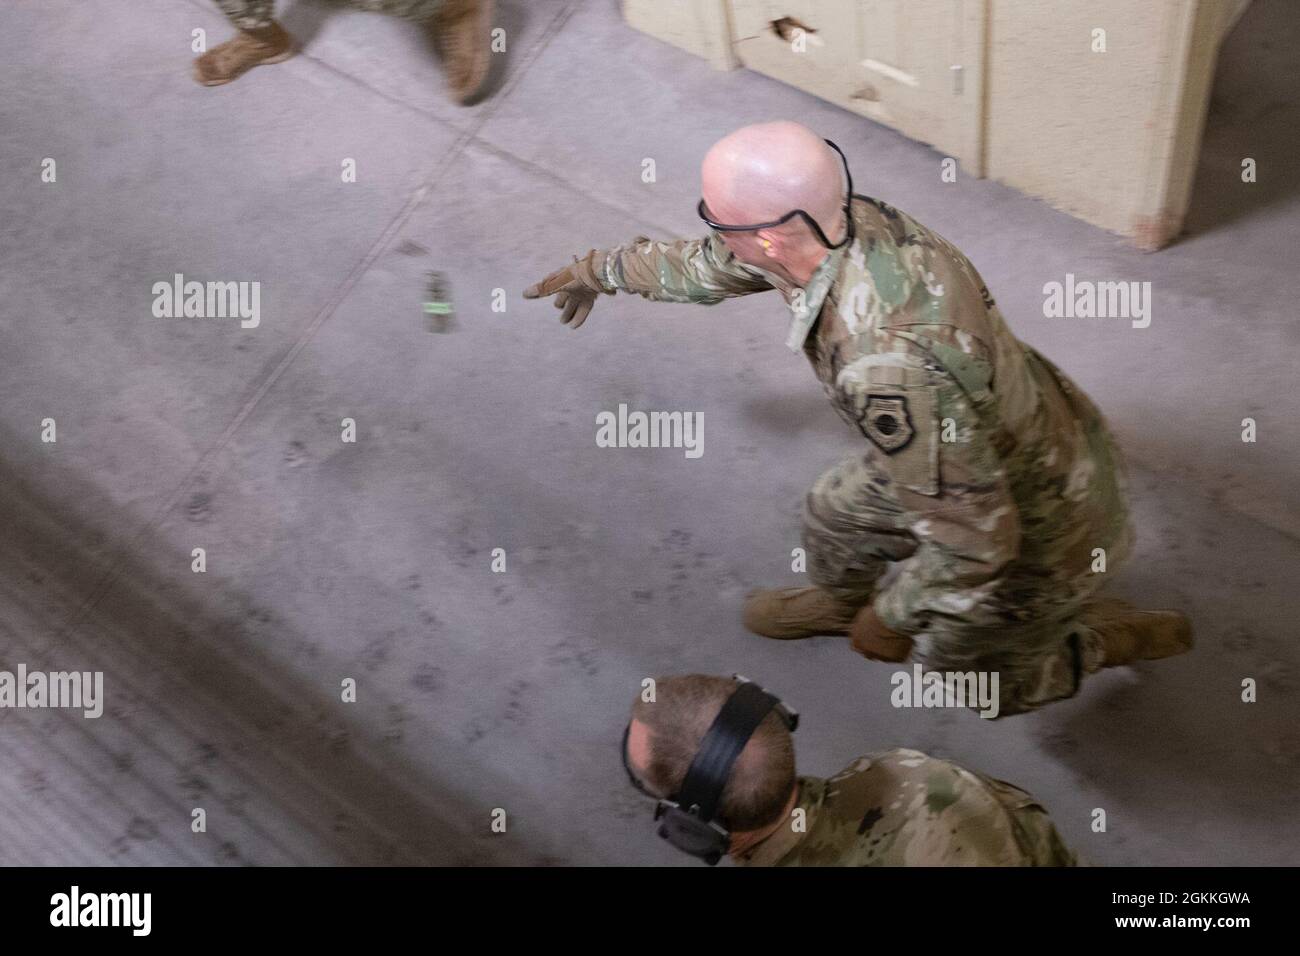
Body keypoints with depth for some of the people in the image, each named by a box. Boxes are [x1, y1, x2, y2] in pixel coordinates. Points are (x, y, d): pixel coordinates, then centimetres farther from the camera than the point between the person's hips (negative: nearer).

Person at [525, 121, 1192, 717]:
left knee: (957, 674, 20)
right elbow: (717, 264, 5)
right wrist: (601, 270, 21)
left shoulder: (887, 367, -45)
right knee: (836, 515, 28)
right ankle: (840, 602, 61)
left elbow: (974, 540, -36)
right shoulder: (849, 222, -18)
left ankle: (1118, 636, 37)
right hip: (997, 445, 7)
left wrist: (895, 618, -17)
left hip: (1035, 527, -7)